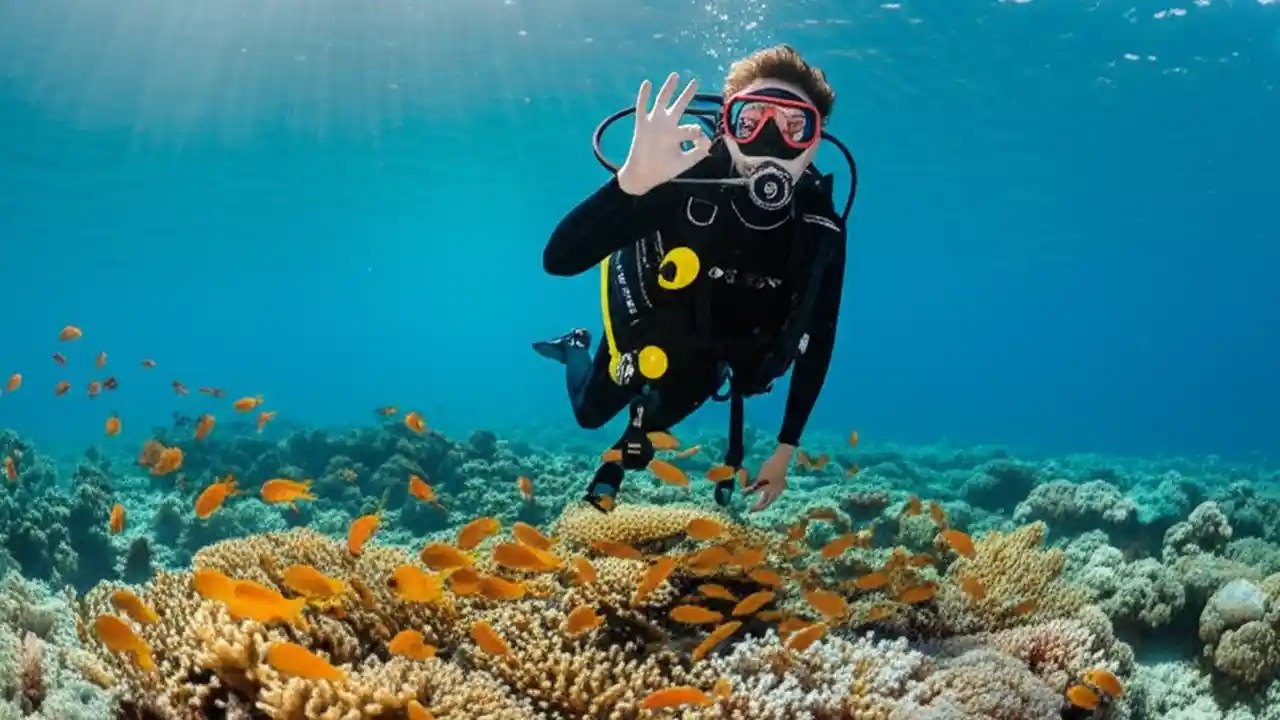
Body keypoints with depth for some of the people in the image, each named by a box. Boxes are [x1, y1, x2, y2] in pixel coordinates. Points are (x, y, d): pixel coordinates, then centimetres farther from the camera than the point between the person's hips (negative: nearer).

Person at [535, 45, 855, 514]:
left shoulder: (821, 230, -29)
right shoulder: (685, 179, -40)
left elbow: (817, 340, -14)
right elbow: (559, 259, -48)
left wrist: (785, 449, -11)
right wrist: (633, 180, -66)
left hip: (714, 349, 2)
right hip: (647, 326, -2)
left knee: (651, 423, 24)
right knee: (591, 414, 22)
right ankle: (576, 351, 51)